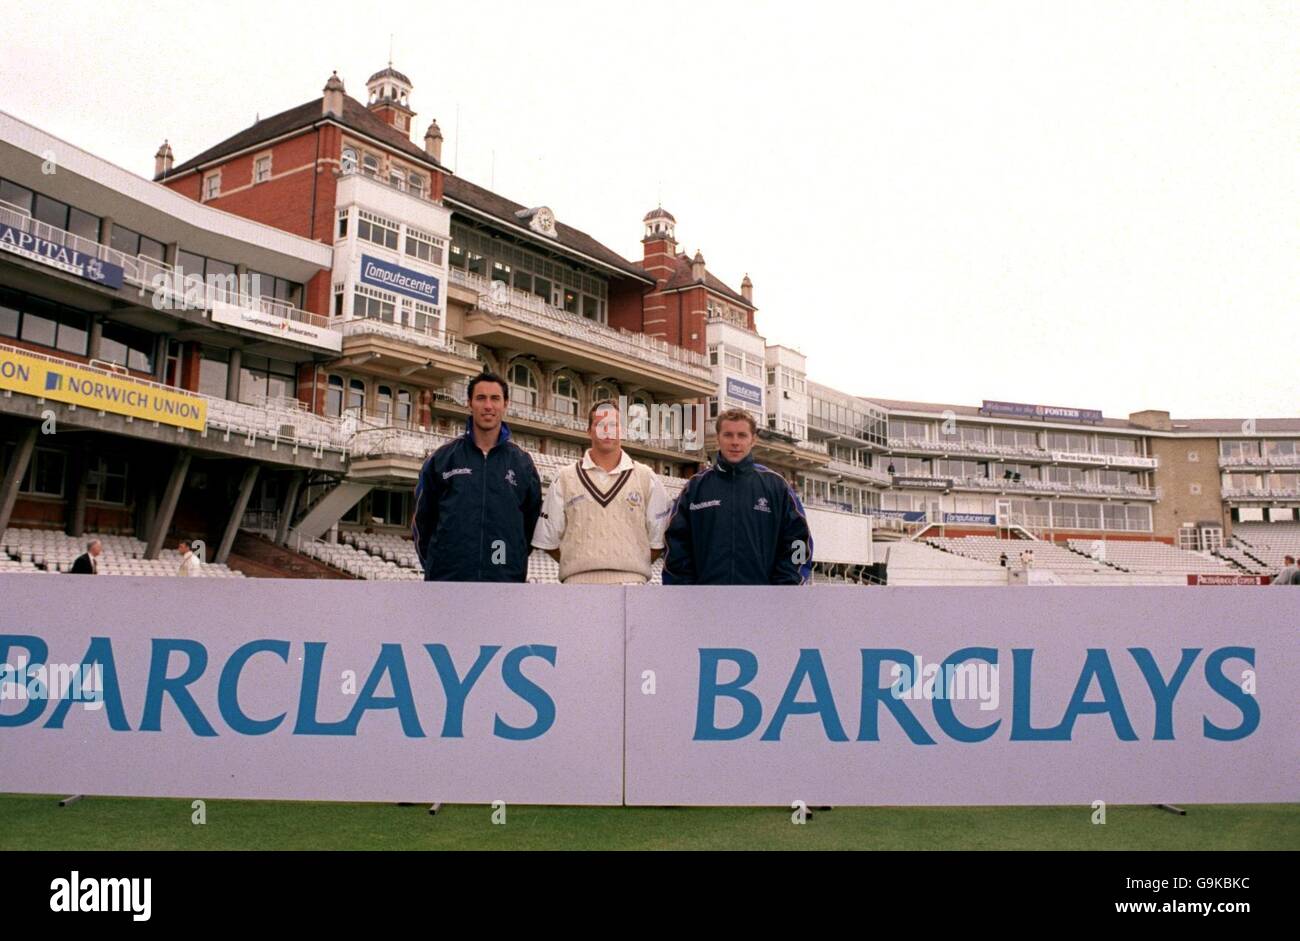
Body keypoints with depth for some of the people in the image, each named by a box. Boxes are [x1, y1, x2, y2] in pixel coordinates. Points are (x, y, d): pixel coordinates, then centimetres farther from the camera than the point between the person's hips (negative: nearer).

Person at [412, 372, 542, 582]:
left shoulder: (522, 463, 9)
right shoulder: (442, 458, 7)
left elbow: (532, 522, 16)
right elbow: (421, 518, 13)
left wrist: (516, 562, 9)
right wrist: (433, 564, 9)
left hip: (505, 580, 1)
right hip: (447, 577, 0)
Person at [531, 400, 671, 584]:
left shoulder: (646, 478, 11)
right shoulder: (566, 479, 10)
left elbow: (658, 540, 13)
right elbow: (548, 539, 11)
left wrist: (633, 567, 10)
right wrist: (582, 565, 10)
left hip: (630, 582, 0)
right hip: (578, 582, 0)